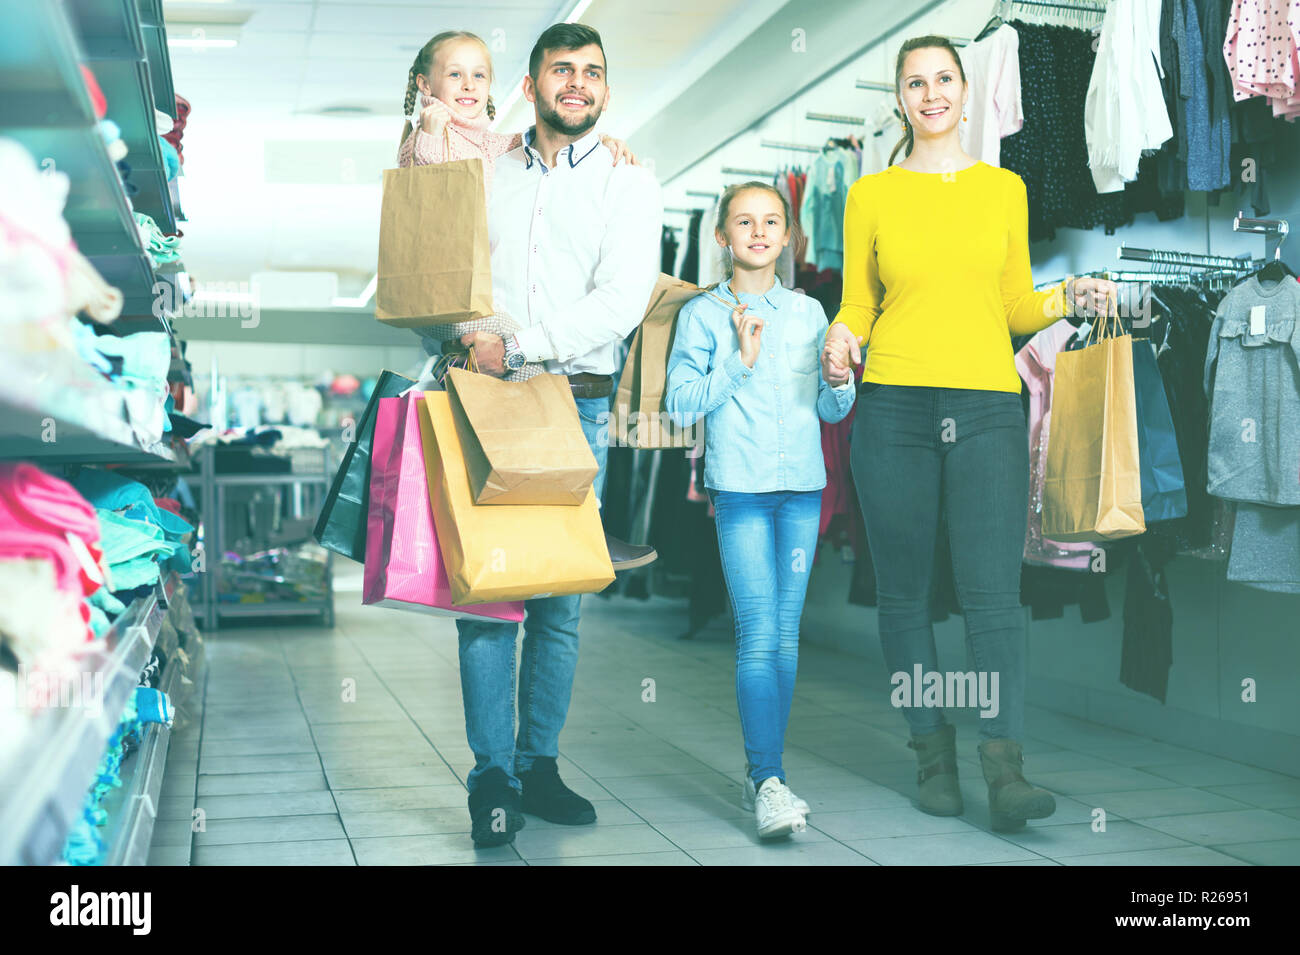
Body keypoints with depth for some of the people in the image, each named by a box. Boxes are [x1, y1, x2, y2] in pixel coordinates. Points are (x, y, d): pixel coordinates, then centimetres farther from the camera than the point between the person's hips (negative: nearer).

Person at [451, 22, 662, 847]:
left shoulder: (629, 183, 8)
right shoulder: (489, 173, 16)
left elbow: (621, 302, -5)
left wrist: (519, 346, -12)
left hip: (577, 403, 0)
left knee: (561, 594, 2)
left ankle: (538, 764, 13)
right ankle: (493, 776, -3)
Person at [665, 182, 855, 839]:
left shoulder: (809, 312, 13)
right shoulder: (702, 314, 4)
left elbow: (832, 410, 15)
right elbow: (680, 404, -2)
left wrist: (839, 382, -6)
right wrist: (739, 362, -10)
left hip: (802, 487, 4)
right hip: (739, 488, -4)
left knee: (786, 635, 6)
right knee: (757, 635, -11)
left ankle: (760, 772, 16)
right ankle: (769, 784, -10)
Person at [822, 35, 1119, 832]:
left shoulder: (1004, 188, 13)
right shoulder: (870, 196, 9)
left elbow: (1017, 305, 18)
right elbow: (856, 305, 12)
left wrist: (1069, 298, -1)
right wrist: (842, 340, -9)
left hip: (988, 407, 0)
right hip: (895, 406, 0)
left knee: (993, 591, -9)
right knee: (905, 592, 4)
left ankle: (1006, 769, -9)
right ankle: (934, 753, 17)